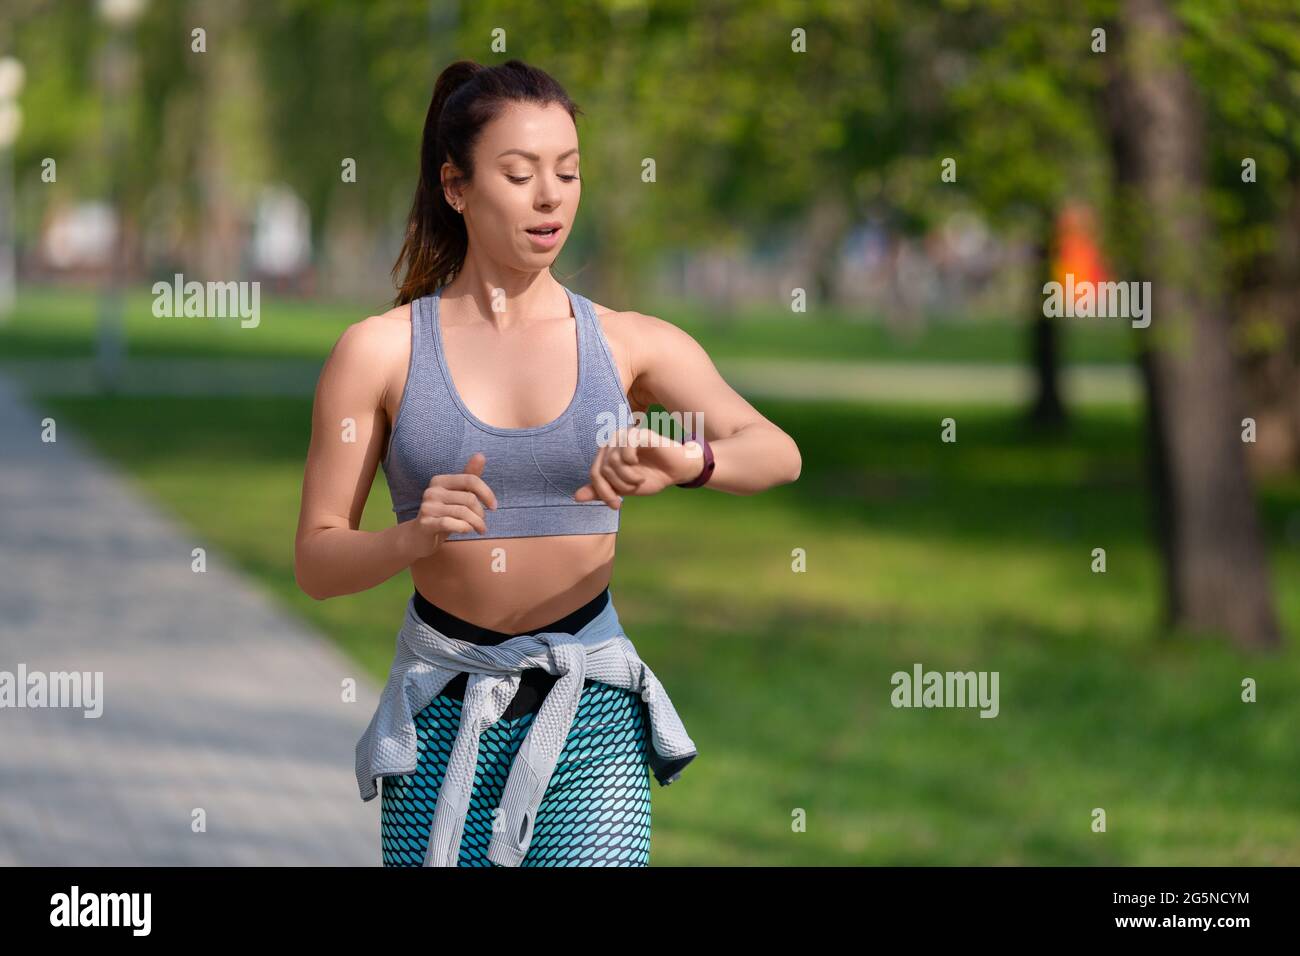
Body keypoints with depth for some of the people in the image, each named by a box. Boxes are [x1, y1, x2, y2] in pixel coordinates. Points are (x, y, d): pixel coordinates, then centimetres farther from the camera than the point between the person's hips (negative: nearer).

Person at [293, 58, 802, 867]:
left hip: (590, 709, 0)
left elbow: (777, 452, -10)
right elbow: (316, 563, -1)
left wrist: (687, 462, -31)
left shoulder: (632, 345, 3)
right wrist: (415, 536, -21)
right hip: (444, 712, 0)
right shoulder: (380, 352, 0)